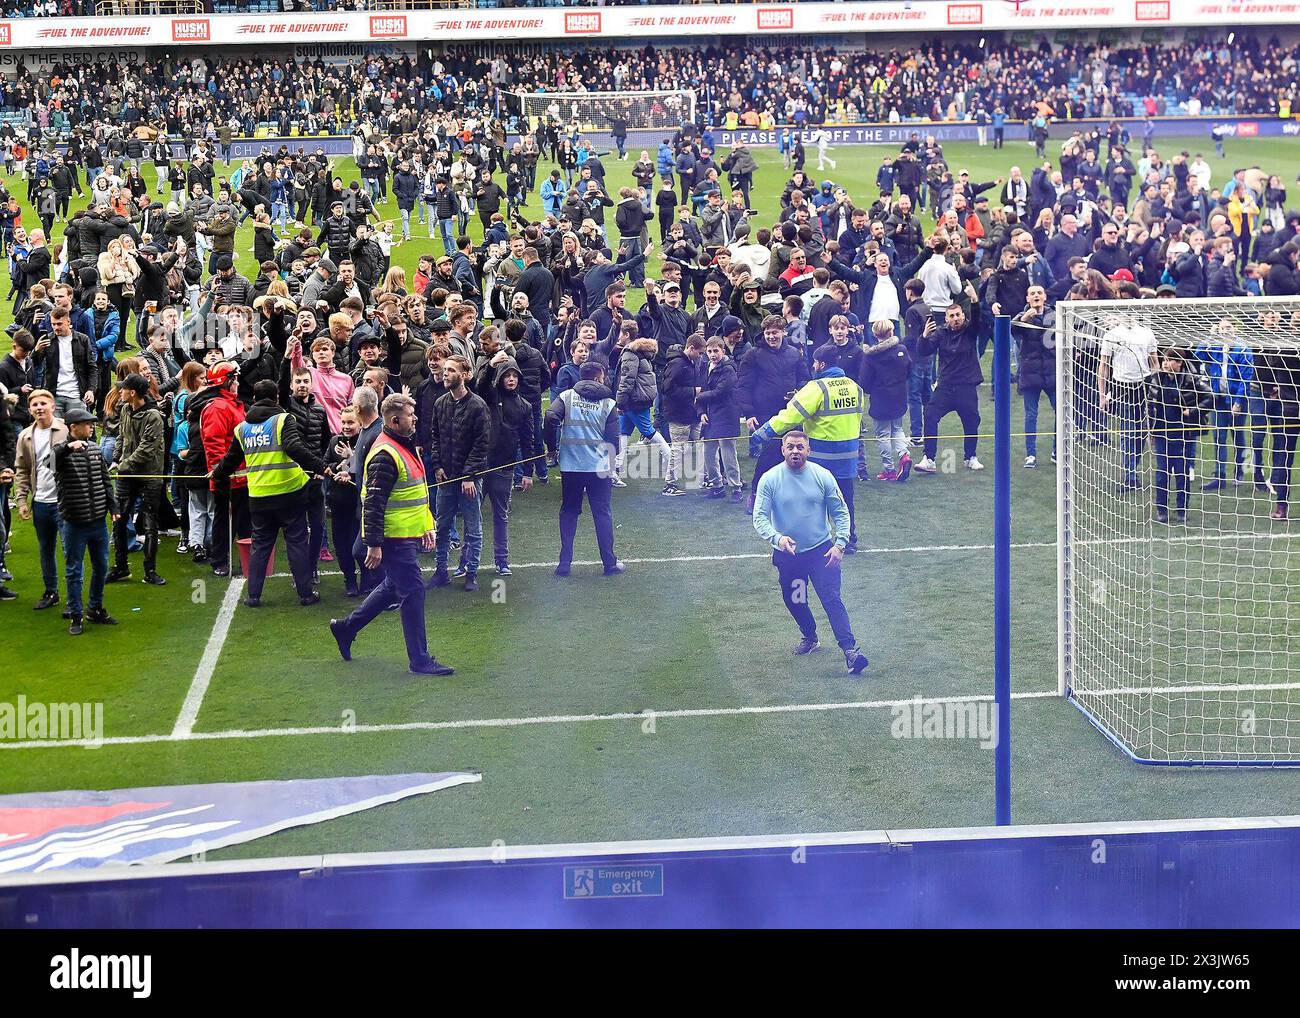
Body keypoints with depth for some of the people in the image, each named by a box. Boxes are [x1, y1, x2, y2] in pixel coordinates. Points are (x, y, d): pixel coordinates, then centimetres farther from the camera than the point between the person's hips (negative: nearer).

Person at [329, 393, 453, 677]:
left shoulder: (405, 446, 13)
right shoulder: (385, 455, -20)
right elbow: (373, 503, -23)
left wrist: (427, 526, 24)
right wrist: (374, 544, -23)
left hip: (408, 536, 10)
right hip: (394, 538, -10)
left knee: (394, 587, 21)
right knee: (412, 592, -5)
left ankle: (346, 627, 34)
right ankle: (419, 659, 3)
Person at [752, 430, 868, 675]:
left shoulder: (823, 476, -4)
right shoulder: (770, 480, -6)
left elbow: (840, 513, 2)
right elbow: (759, 518, -10)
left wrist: (839, 544, -12)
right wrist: (777, 537, -30)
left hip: (821, 551, -2)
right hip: (787, 554, 2)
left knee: (832, 599, -15)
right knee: (794, 602, 15)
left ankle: (850, 648, -20)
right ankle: (809, 637, 41)